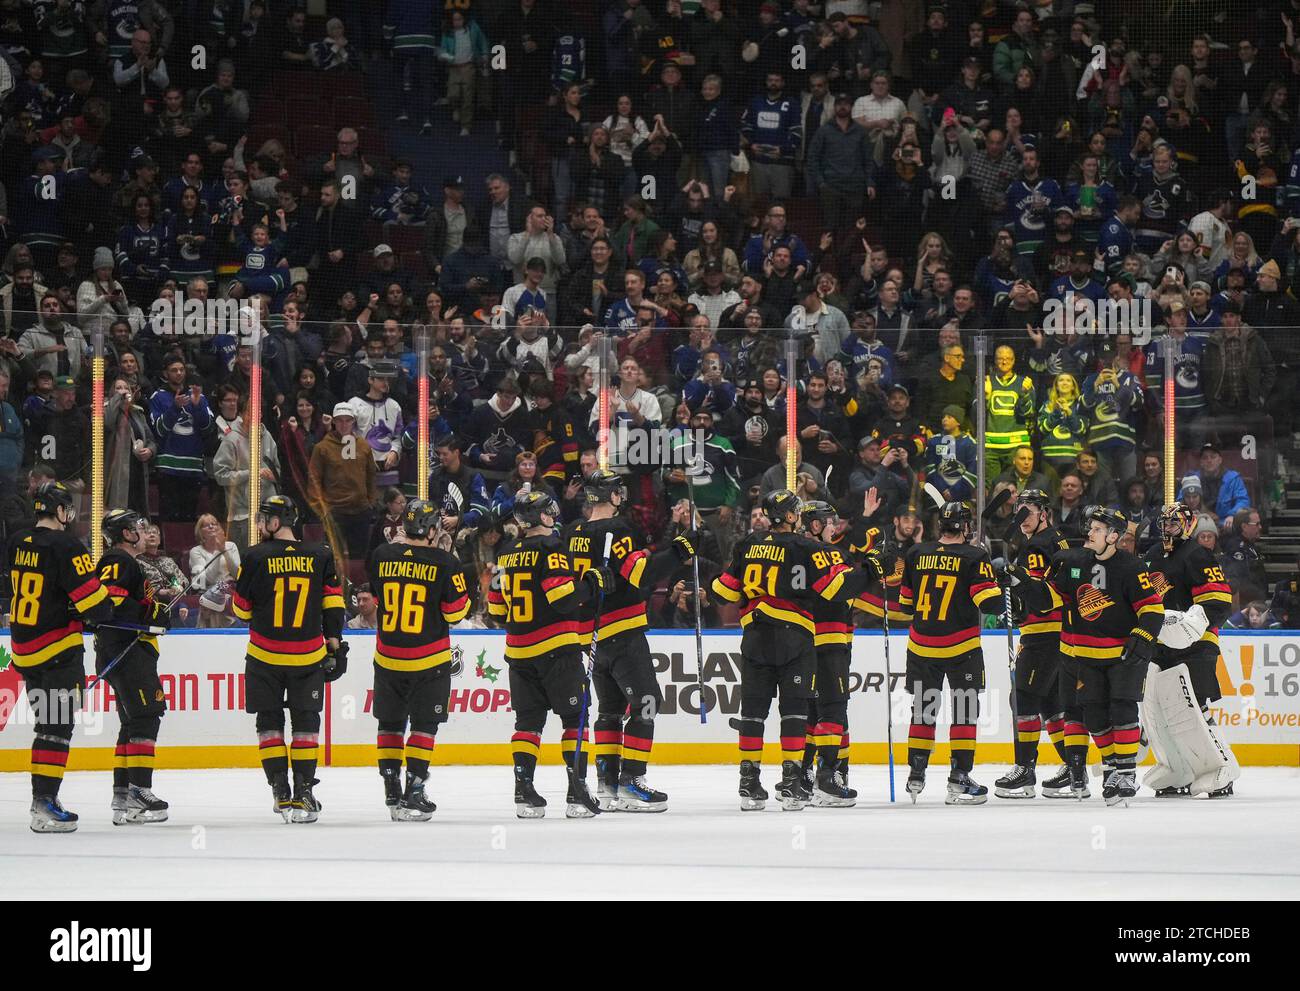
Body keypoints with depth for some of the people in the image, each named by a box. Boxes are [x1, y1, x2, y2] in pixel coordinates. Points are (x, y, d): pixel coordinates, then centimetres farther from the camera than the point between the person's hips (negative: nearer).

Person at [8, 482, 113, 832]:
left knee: (47, 722, 17)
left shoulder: (17, 544, 6)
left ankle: (42, 798, 21)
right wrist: (105, 612, 5)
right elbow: (92, 599, -17)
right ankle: (44, 806, -12)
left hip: (23, 649, 8)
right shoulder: (65, 547, -16)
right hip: (57, 649, -8)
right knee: (58, 727, -6)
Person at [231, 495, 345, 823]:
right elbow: (333, 603, 2)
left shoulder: (256, 557, -6)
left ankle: (281, 791, 3)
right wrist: (334, 646, 9)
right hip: (308, 656, 2)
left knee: (269, 722, 9)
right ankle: (304, 792, 1)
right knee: (306, 722, 8)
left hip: (265, 656, -2)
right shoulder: (320, 556, 1)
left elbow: (242, 608, 0)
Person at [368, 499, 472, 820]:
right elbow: (456, 611, -7)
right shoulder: (444, 563, -12)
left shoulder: (381, 557, -3)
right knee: (424, 725, 5)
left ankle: (391, 791, 15)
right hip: (430, 661, -3)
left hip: (388, 658, 3)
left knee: (390, 723, 15)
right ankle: (413, 793, -2)